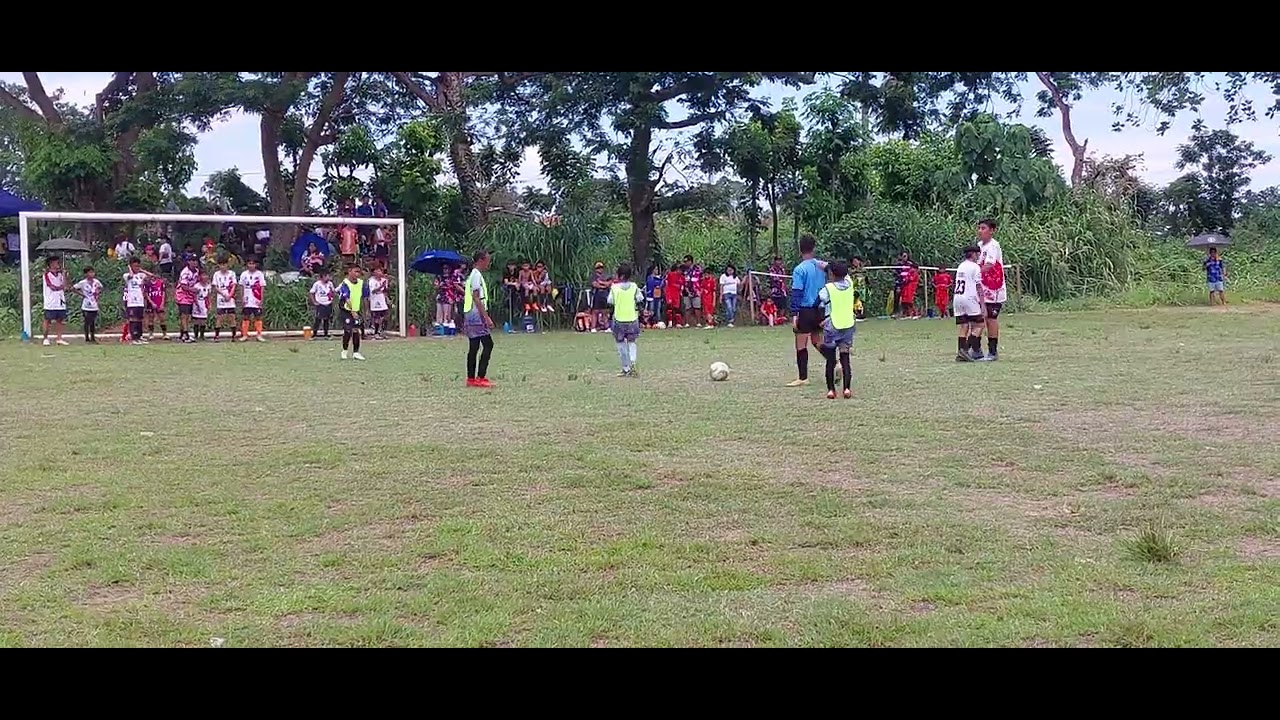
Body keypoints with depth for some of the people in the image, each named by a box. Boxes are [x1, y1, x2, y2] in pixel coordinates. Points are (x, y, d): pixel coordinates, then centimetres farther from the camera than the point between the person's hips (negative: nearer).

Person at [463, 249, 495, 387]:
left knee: (474, 347, 9)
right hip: (477, 315, -10)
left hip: (471, 315, 10)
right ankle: (480, 378, -12)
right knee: (488, 344, -10)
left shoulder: (473, 275, 18)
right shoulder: (477, 275, -12)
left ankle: (471, 378, 10)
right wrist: (487, 317, -20)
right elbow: (476, 298, -18)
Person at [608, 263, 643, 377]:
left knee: (621, 344, 9)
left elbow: (610, 301, -4)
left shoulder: (615, 287, -8)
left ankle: (626, 368, 8)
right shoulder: (634, 287, -5)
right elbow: (640, 299, -3)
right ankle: (632, 361, -11)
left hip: (619, 319, -1)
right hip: (632, 318, 1)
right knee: (631, 342, 14)